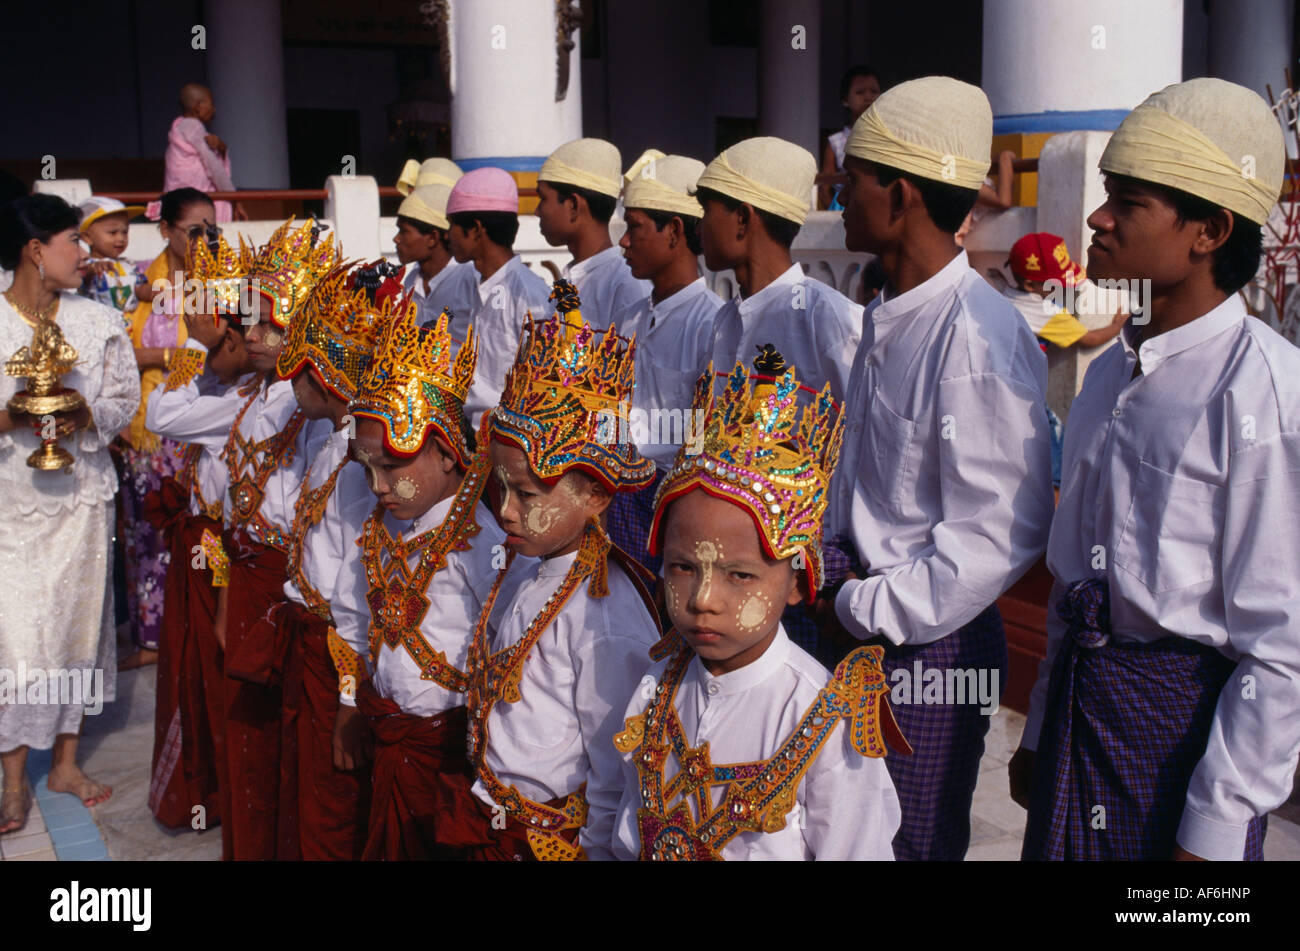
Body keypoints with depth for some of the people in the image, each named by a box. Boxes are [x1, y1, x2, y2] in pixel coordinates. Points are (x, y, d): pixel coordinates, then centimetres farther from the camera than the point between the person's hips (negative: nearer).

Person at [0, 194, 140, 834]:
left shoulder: (98, 321, 4)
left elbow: (125, 397, 5)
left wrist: (85, 417, -14)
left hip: (80, 494, 3)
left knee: (78, 621, 9)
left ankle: (65, 761, 25)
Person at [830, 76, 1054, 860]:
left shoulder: (980, 337, -23)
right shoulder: (887, 319, 7)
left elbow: (1001, 532, -24)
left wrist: (865, 611, -17)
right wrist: (831, 580, 6)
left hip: (931, 642, -8)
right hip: (863, 625, 8)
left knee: (915, 843, 10)